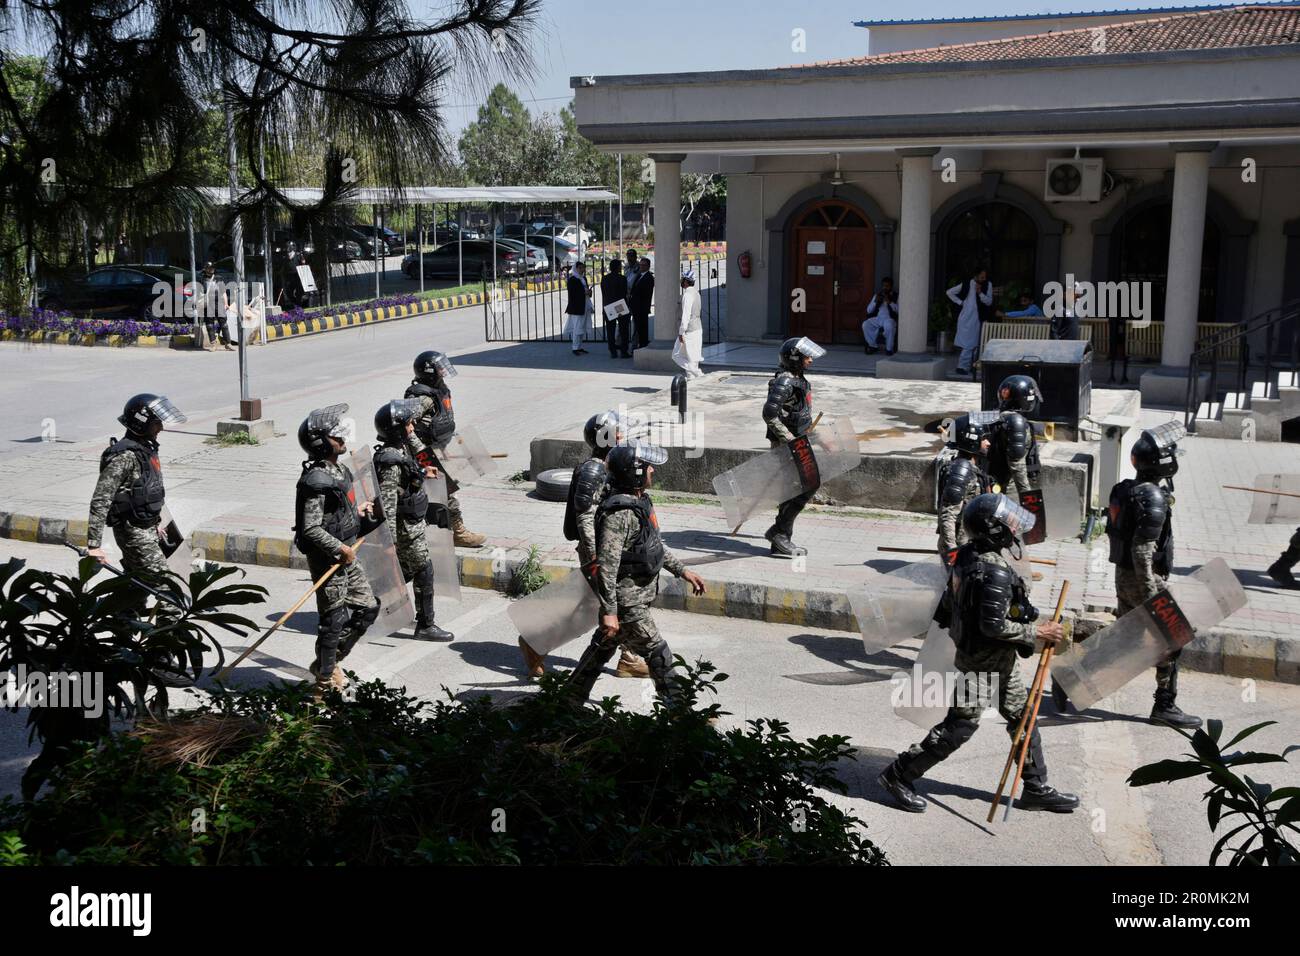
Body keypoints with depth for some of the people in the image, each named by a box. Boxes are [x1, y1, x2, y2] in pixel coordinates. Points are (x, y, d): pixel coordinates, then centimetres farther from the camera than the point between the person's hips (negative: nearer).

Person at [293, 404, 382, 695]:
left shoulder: (339, 470, 9)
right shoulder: (316, 480, -21)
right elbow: (310, 528, -25)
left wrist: (357, 511, 11)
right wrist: (340, 549, -21)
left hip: (345, 555, 10)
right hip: (326, 558, -10)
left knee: (368, 607, 15)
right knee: (334, 618, 0)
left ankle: (327, 662, 28)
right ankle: (326, 681, 15)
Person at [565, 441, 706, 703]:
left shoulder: (641, 501, 6)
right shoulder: (619, 514, -26)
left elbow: (656, 544, 20)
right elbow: (606, 566, -27)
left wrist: (682, 571, 18)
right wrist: (608, 612, -26)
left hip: (638, 595, 10)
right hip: (627, 603, -10)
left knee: (604, 646, 22)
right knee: (659, 655, 1)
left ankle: (574, 693, 36)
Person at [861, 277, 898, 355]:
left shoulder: (896, 296, 6)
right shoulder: (877, 295, 16)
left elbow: (898, 310, -8)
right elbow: (868, 311, 10)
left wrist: (889, 302, -18)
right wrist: (875, 301, -6)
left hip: (889, 319, -4)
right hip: (877, 318, 4)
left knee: (889, 326, -38)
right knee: (865, 325, -24)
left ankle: (889, 349, -21)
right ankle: (874, 346, -7)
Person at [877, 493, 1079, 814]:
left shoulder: (967, 554, -1)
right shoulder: (996, 572, -29)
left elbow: (949, 601, 8)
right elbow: (994, 625, -29)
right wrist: (1038, 633, -19)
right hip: (983, 662, -10)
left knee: (1023, 716, 18)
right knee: (960, 726, 1)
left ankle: (1036, 789, 30)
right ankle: (898, 776, 11)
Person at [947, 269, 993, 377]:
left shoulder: (988, 285, 3)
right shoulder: (966, 284, -3)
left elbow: (989, 302, -3)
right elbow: (950, 292, 4)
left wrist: (980, 293, -16)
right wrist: (960, 302, -2)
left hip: (978, 319, 4)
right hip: (966, 318, -3)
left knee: (975, 344, 8)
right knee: (968, 344, -8)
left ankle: (971, 367, 17)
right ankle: (961, 367, -5)